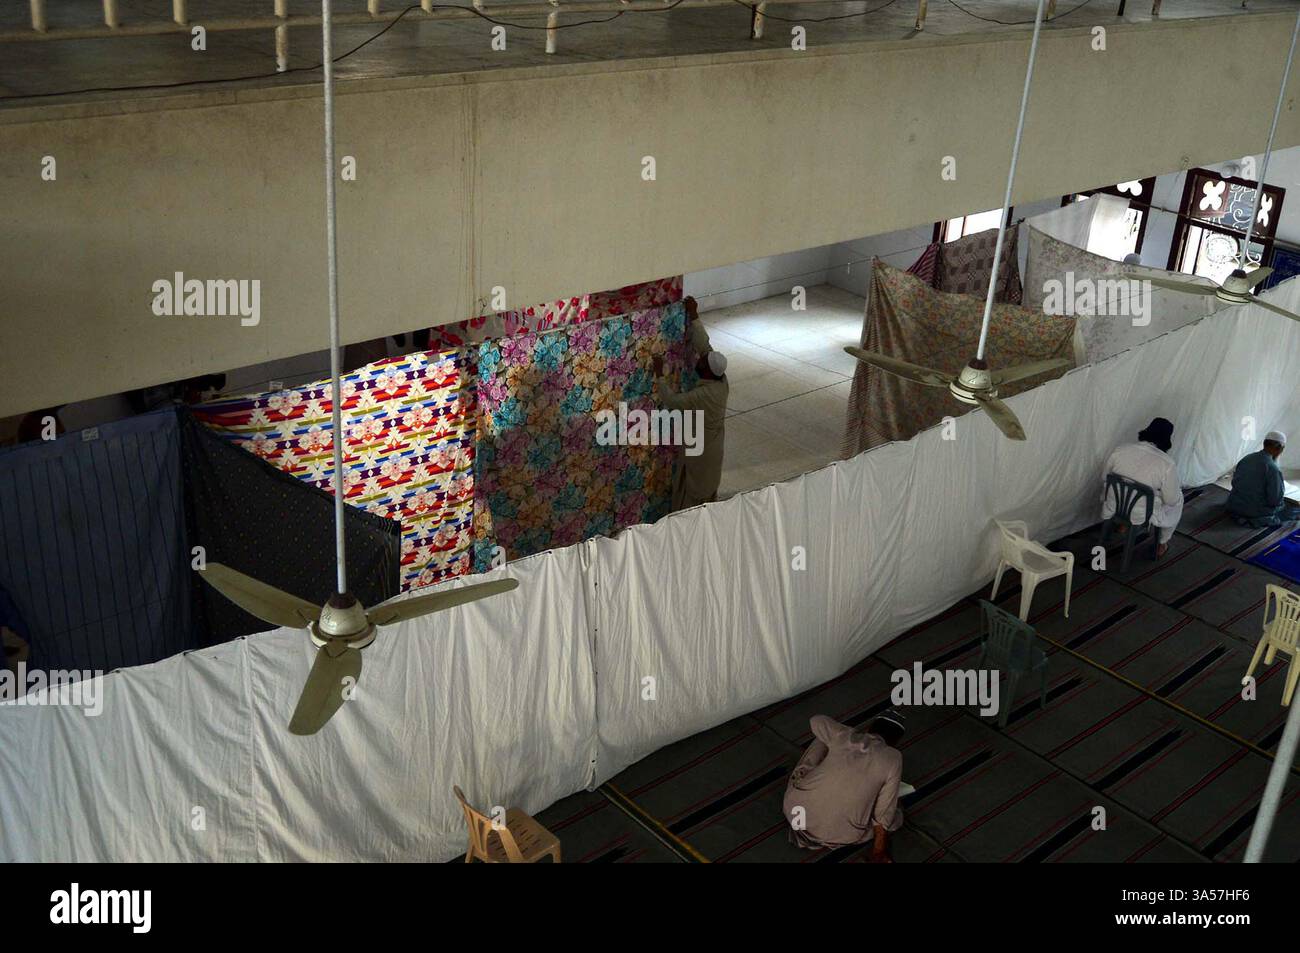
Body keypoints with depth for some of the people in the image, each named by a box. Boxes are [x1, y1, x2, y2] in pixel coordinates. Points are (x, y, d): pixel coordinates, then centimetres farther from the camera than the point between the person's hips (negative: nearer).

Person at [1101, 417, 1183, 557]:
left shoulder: (1120, 450, -11)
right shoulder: (1167, 464, -22)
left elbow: (1104, 478, 3)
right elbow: (1172, 500, -13)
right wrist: (1178, 488, 9)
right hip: (1144, 516, -3)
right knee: (1178, 502, 27)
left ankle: (1124, 524, 37)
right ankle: (1161, 545, 38)